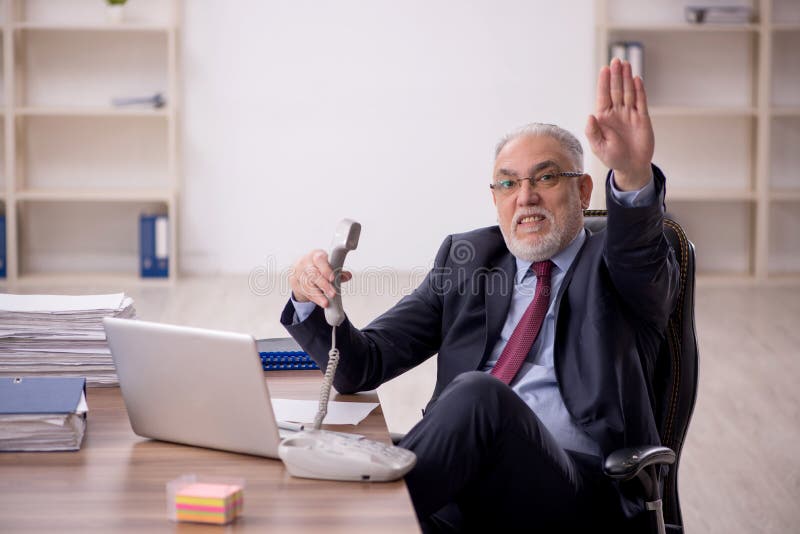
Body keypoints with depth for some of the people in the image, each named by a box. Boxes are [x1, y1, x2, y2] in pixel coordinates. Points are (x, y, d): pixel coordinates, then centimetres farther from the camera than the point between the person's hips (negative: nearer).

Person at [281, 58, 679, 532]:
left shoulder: (615, 264, 11)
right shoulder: (465, 260, 20)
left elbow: (639, 254, -17)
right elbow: (363, 364, 15)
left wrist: (634, 176, -38)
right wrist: (313, 301, -7)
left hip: (577, 493, -2)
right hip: (465, 481, 2)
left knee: (478, 392, -32)